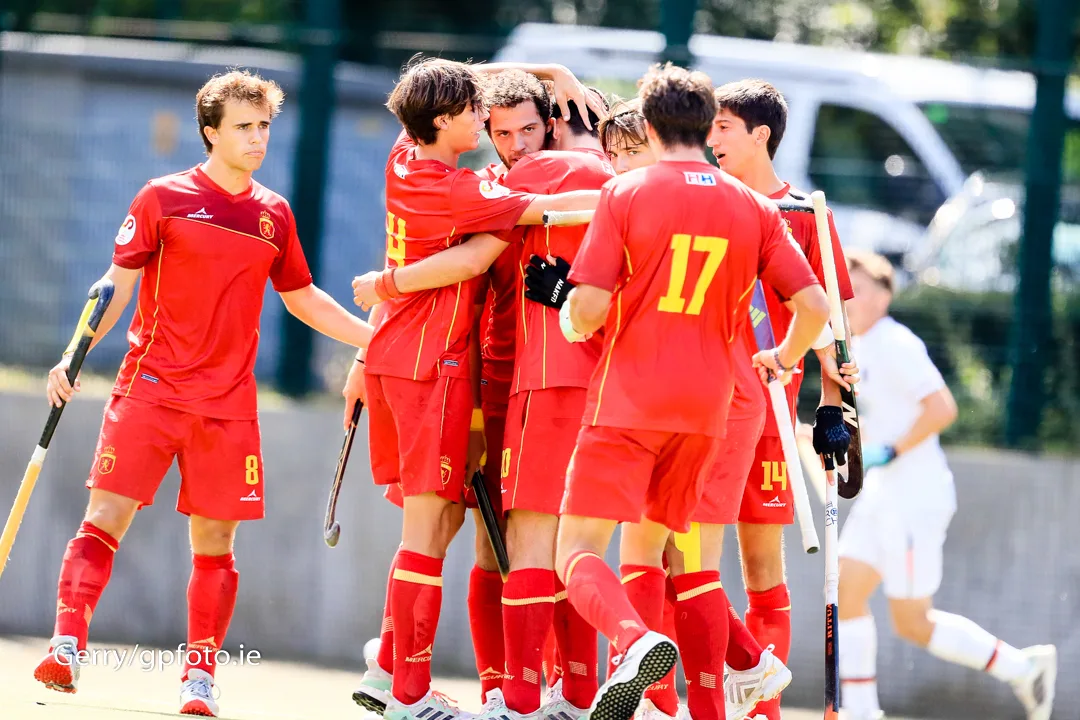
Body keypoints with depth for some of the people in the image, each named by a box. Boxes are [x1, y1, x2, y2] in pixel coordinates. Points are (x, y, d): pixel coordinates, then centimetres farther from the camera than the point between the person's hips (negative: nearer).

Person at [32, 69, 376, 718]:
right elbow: (117, 285, 0)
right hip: (151, 389, -3)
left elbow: (302, 299, 24)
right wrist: (74, 355, -11)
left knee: (215, 539, 2)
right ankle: (67, 647, -15)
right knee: (107, 515, -12)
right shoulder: (165, 199, 1)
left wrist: (379, 340, 20)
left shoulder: (274, 215, 11)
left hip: (228, 403, 3)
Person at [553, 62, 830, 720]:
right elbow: (814, 306, 3)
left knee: (578, 550, -5)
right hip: (706, 407, 4)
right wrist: (783, 360, 23)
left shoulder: (626, 193, -5)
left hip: (628, 402, -4)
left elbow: (588, 304, -12)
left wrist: (575, 326, 11)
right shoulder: (755, 208, 6)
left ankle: (637, 640, -34)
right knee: (645, 551, 18)